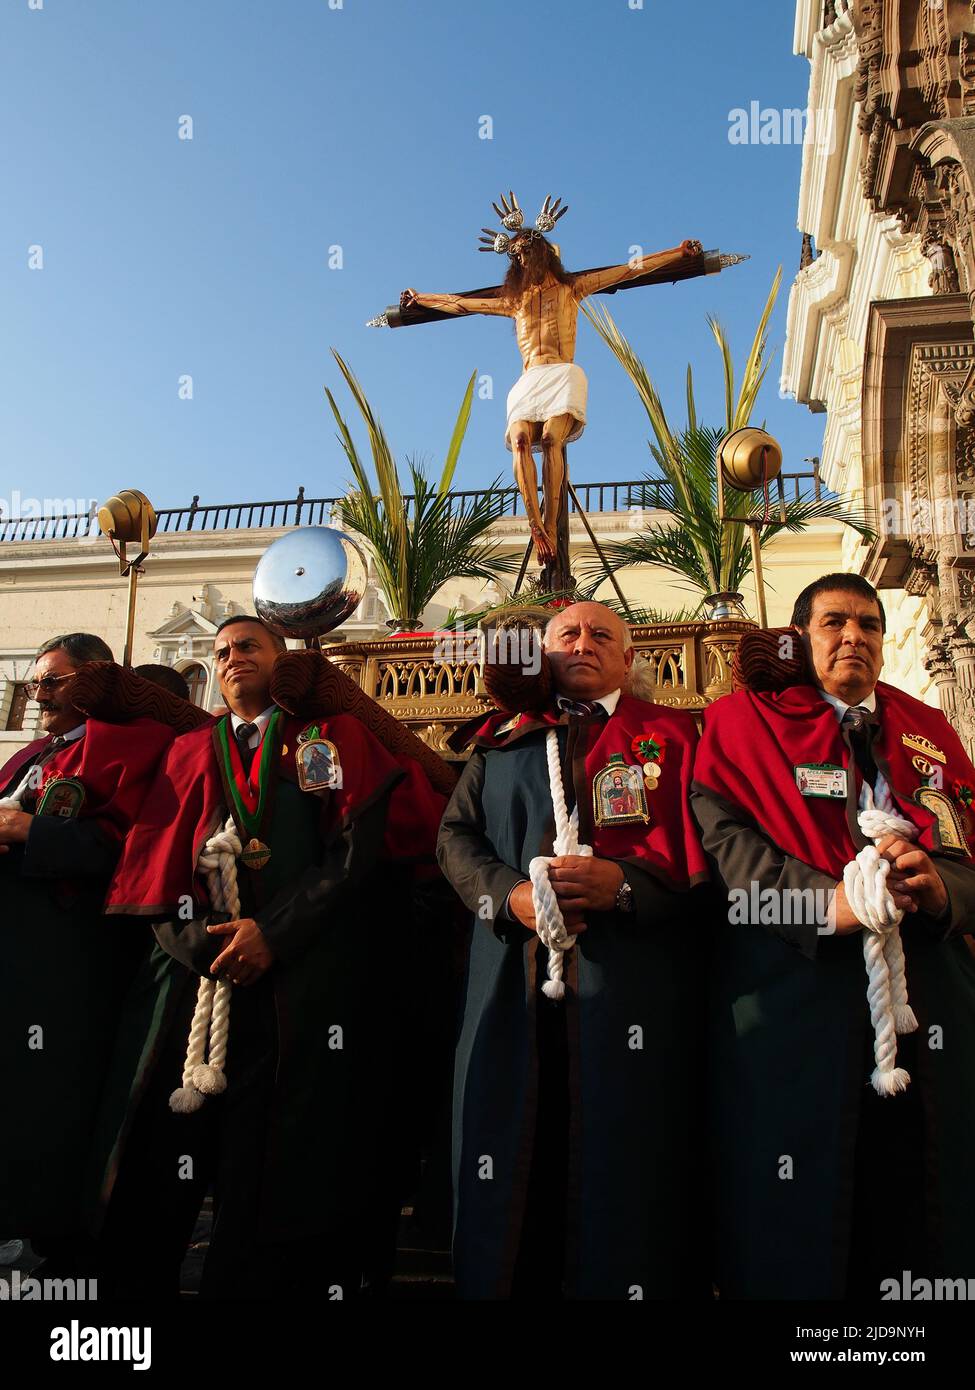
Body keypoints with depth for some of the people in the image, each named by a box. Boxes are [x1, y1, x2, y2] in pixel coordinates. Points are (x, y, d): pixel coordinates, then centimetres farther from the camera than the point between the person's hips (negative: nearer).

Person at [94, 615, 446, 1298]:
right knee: (157, 1166, 3)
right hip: (198, 975, 3)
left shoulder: (336, 737, 8)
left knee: (287, 1170, 1)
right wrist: (205, 944, -9)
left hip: (307, 981, -3)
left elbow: (362, 844, -4)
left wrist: (273, 933, -13)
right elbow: (153, 868, 9)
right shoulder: (191, 752, 18)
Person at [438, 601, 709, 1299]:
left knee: (628, 1164, 2)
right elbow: (456, 834, 12)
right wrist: (509, 895, -7)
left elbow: (702, 849, 1)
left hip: (635, 978, -2)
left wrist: (624, 882, -16)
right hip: (515, 978, 2)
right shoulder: (502, 739, 18)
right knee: (512, 1151, 7)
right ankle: (507, 1278, 25)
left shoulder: (672, 735, 11)